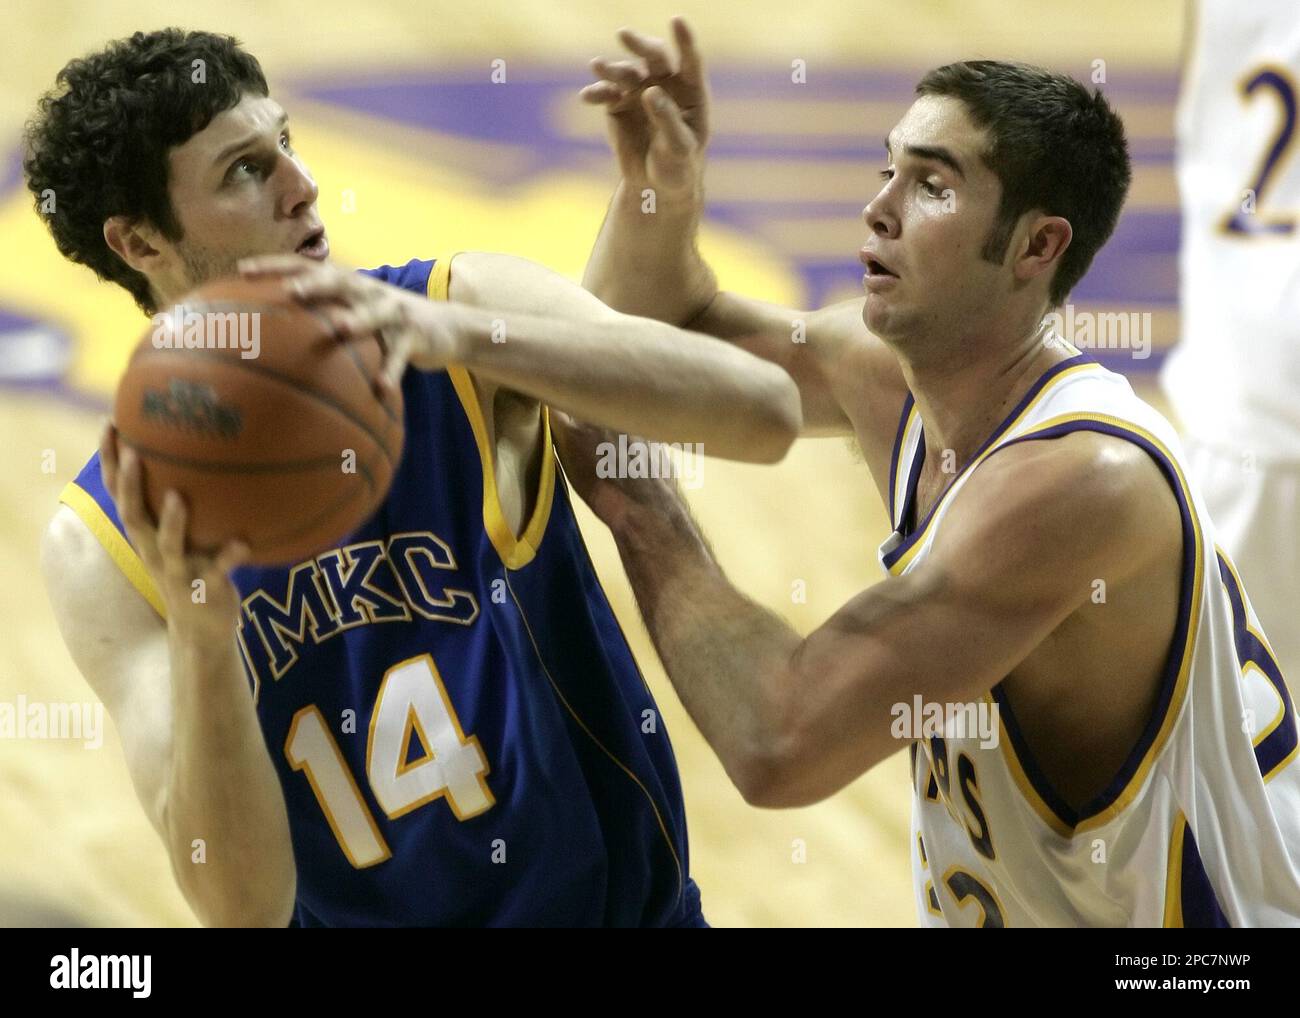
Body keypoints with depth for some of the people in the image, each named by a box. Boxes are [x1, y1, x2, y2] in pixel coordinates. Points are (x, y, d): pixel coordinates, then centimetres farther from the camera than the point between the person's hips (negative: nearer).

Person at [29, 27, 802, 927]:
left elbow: (765, 413, -26)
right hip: (358, 916, 0)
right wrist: (198, 634, -33)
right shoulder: (101, 542, -11)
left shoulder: (469, 306, -11)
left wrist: (455, 333, -36)